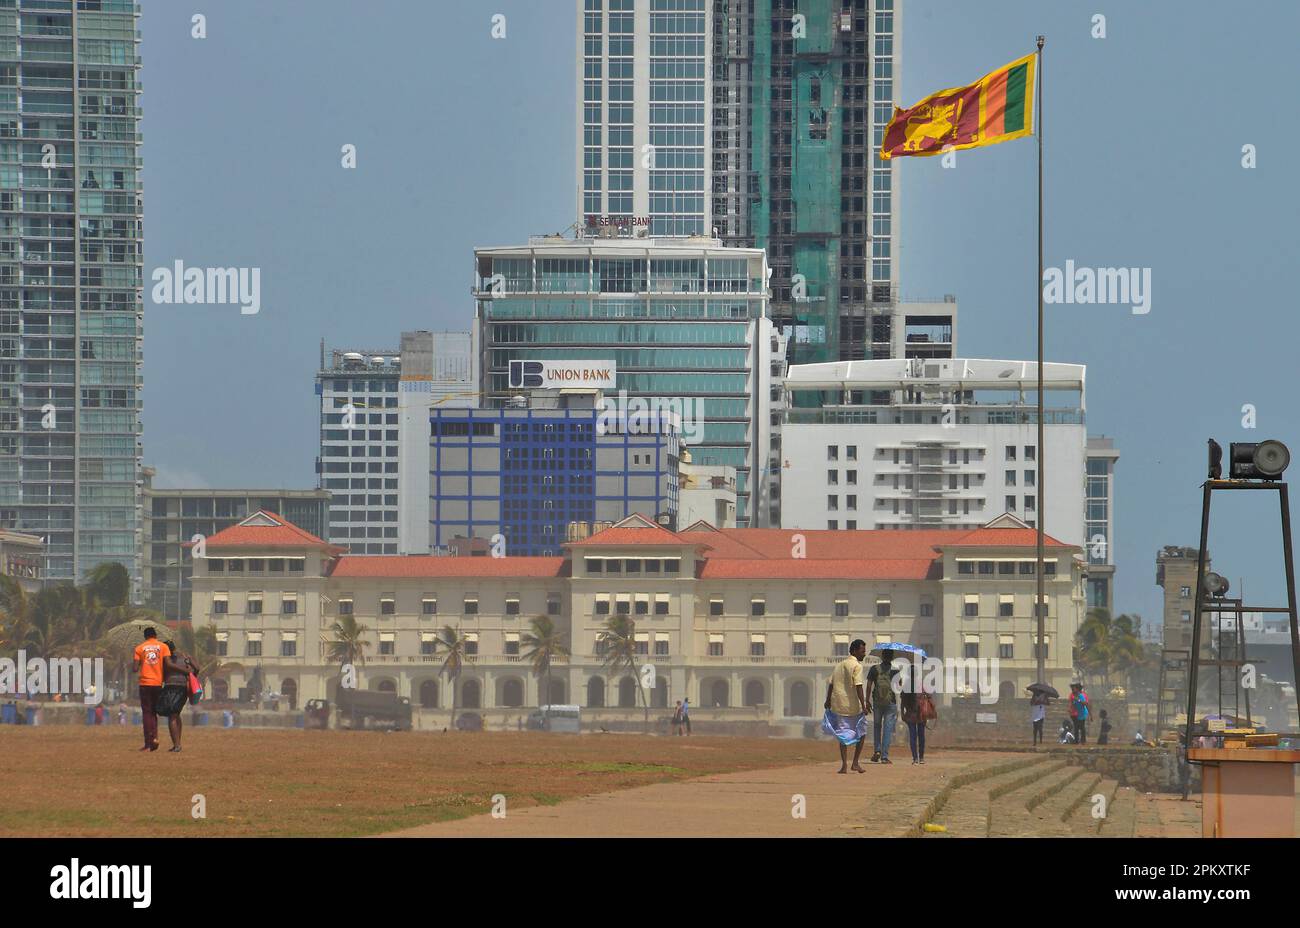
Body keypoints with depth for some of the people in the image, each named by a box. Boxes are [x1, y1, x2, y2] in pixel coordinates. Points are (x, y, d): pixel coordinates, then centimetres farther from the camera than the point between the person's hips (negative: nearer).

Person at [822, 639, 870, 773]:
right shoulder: (857, 666, -9)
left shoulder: (839, 665, 13)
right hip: (853, 705, -6)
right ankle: (855, 763, 7)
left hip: (838, 705, 6)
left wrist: (828, 701, 19)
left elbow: (831, 684, 13)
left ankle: (844, 765, -1)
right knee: (861, 732, 10)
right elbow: (858, 686, -17)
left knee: (843, 735, 8)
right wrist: (863, 704, -19)